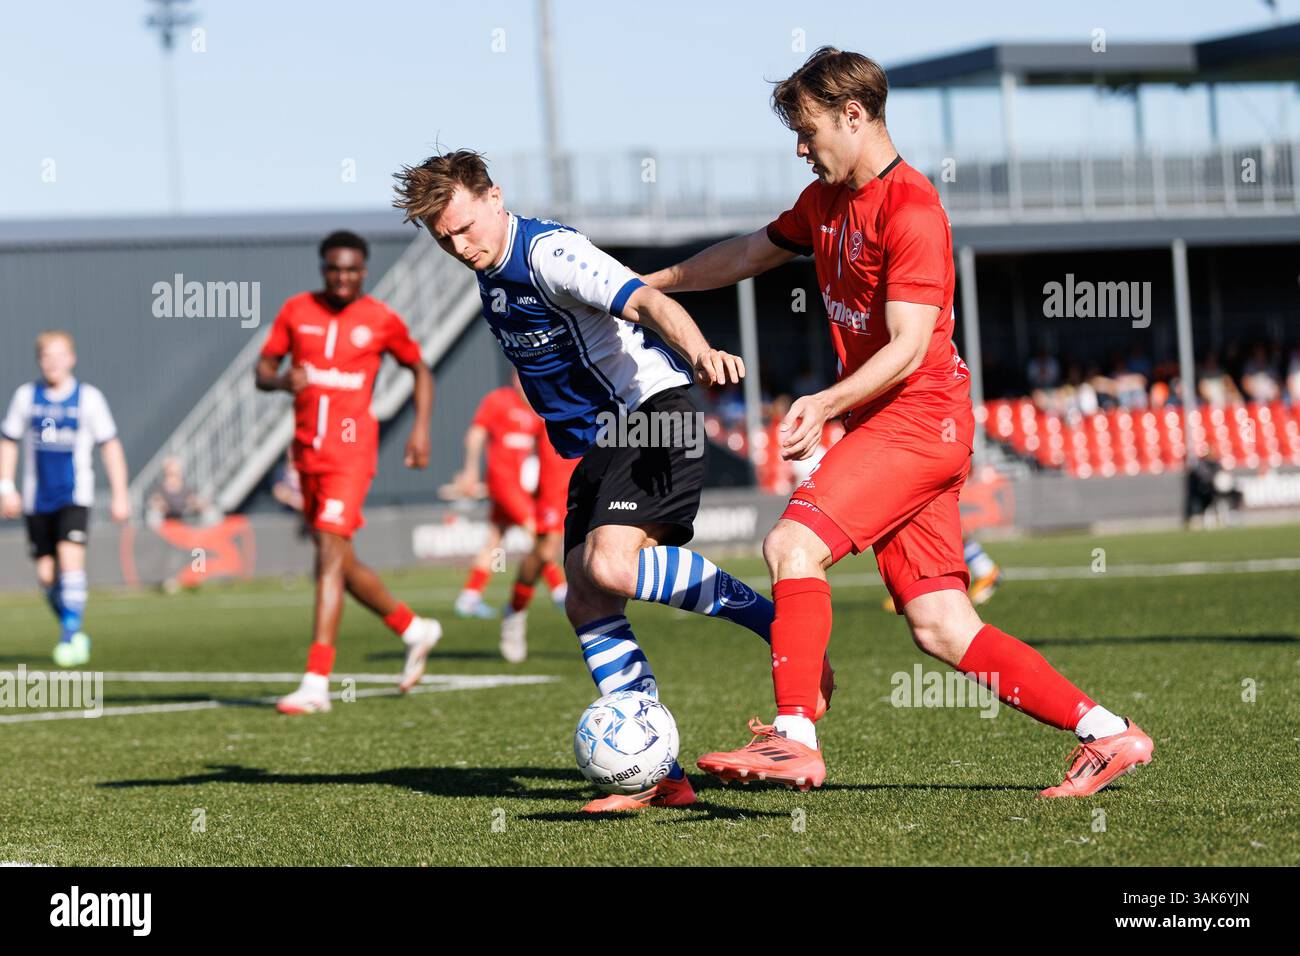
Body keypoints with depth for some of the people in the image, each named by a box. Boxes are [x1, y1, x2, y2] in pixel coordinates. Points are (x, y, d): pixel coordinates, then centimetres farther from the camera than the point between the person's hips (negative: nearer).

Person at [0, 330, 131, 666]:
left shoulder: (88, 397, -1)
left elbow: (110, 446, 4)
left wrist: (120, 495, 1)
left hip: (75, 496, -3)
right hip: (37, 498, 3)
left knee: (70, 559, -21)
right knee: (46, 573, 4)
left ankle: (70, 635, -19)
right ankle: (75, 634, 22)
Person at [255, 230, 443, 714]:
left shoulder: (381, 320, 0)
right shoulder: (297, 311, 7)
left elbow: (420, 370, 14)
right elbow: (262, 369, 9)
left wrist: (421, 429, 3)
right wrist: (282, 379, -14)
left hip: (351, 450, -5)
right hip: (307, 450, 5)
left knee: (330, 554, -16)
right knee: (339, 562, 13)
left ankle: (316, 683, -19)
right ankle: (414, 629, 36)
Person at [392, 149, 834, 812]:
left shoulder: (548, 253, -15)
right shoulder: (491, 278, 14)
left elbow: (646, 301, -31)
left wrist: (698, 351, -49)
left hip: (652, 414, -10)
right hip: (598, 446, 10)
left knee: (610, 567, -28)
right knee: (585, 604, -1)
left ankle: (784, 630, -17)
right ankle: (661, 776, 0)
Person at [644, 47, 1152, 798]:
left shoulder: (910, 208, -13)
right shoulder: (825, 202, 15)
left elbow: (908, 346, -19)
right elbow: (751, 254, 31)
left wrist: (825, 404, -29)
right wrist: (648, 284, 33)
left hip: (919, 415, -9)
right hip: (883, 423, 9)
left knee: (794, 544, -22)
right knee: (943, 629, 3)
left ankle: (794, 738, -24)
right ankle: (1109, 735, 7)